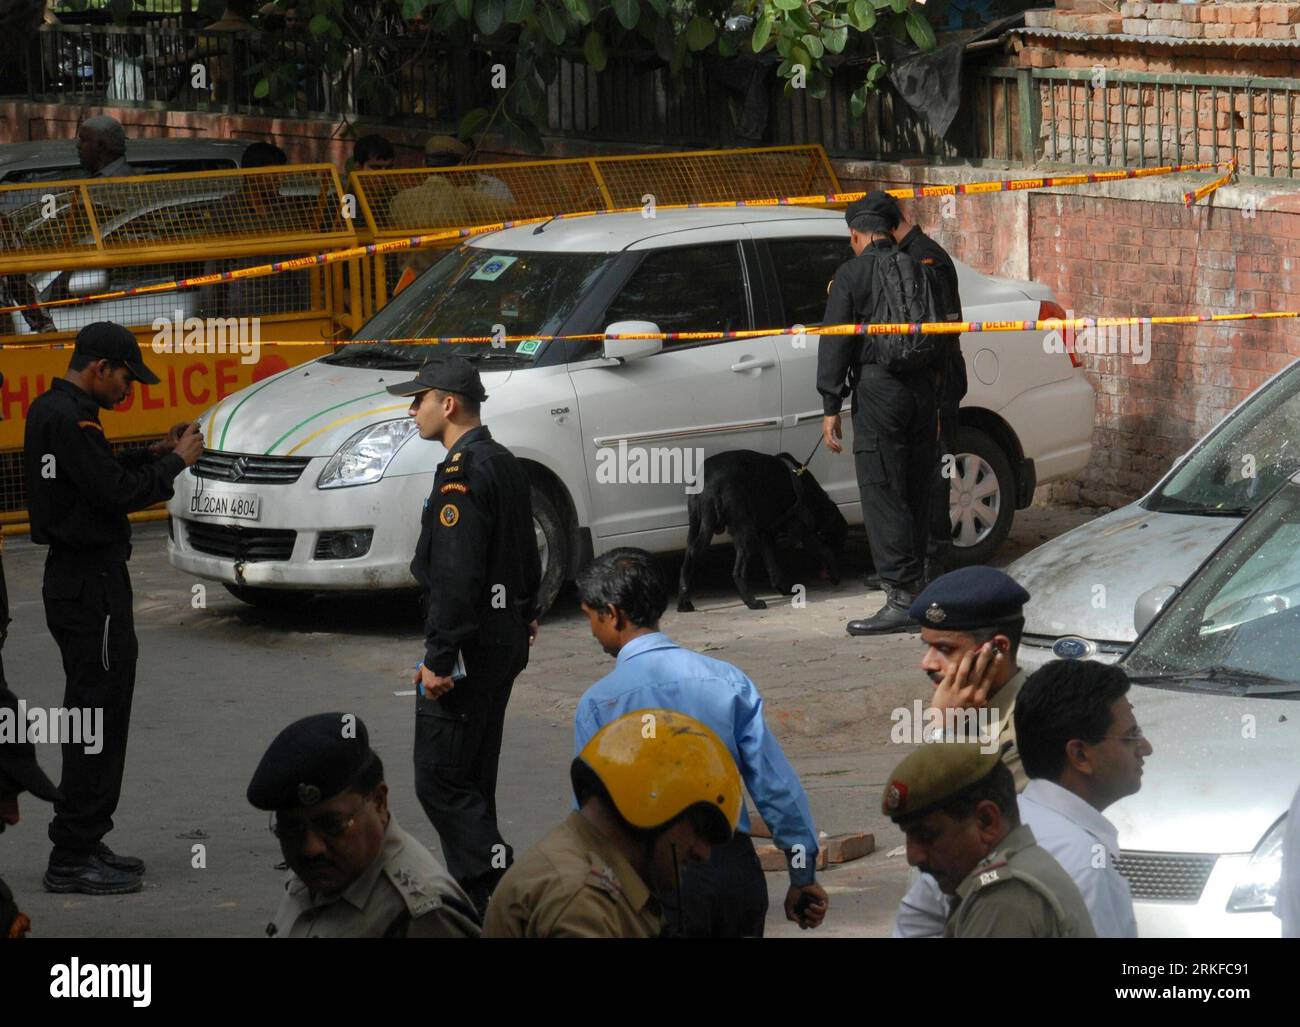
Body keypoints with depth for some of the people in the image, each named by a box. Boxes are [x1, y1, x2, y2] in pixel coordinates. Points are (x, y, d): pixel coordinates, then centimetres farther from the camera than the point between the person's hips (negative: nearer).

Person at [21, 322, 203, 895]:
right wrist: (175, 462, -9)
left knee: (94, 715, 16)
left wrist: (156, 454, 9)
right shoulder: (70, 419, -19)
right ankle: (72, 859, -5)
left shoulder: (50, 410, 14)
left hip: (72, 579, 11)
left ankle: (83, 846, 22)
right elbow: (118, 493, -22)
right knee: (99, 718, -7)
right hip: (92, 585, -11)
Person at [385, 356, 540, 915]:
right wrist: (526, 615, 30)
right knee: (473, 775, 16)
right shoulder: (504, 463, 14)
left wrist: (439, 657, -23)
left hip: (470, 640, -10)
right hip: (506, 637, 10)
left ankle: (500, 882, -13)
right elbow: (526, 557, 23)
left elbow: (456, 575, -24)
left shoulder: (462, 474, -19)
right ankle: (474, 895, 20)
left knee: (439, 778, -8)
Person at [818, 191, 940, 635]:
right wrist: (939, 404, 17)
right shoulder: (918, 270, 12)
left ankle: (903, 599, -11)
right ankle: (914, 579, 24)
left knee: (882, 495, -6)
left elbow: (834, 344, -6)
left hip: (878, 388, -6)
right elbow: (944, 336, 13)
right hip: (922, 387, 6)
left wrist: (831, 406, -3)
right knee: (916, 492, 15)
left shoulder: (851, 275, -4)